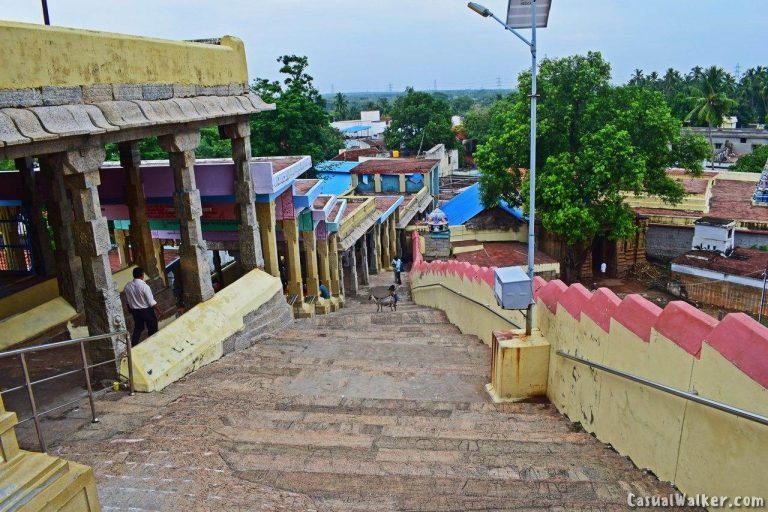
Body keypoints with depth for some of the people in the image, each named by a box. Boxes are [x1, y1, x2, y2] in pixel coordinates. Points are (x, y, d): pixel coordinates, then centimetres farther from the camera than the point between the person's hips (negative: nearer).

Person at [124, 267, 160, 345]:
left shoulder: (127, 286, -6)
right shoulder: (144, 286, -23)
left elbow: (127, 301, 7)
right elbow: (152, 302, -19)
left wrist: (130, 309, 23)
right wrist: (158, 309, -4)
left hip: (135, 311, 6)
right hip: (147, 311, -5)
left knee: (137, 328, 21)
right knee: (152, 329, 12)